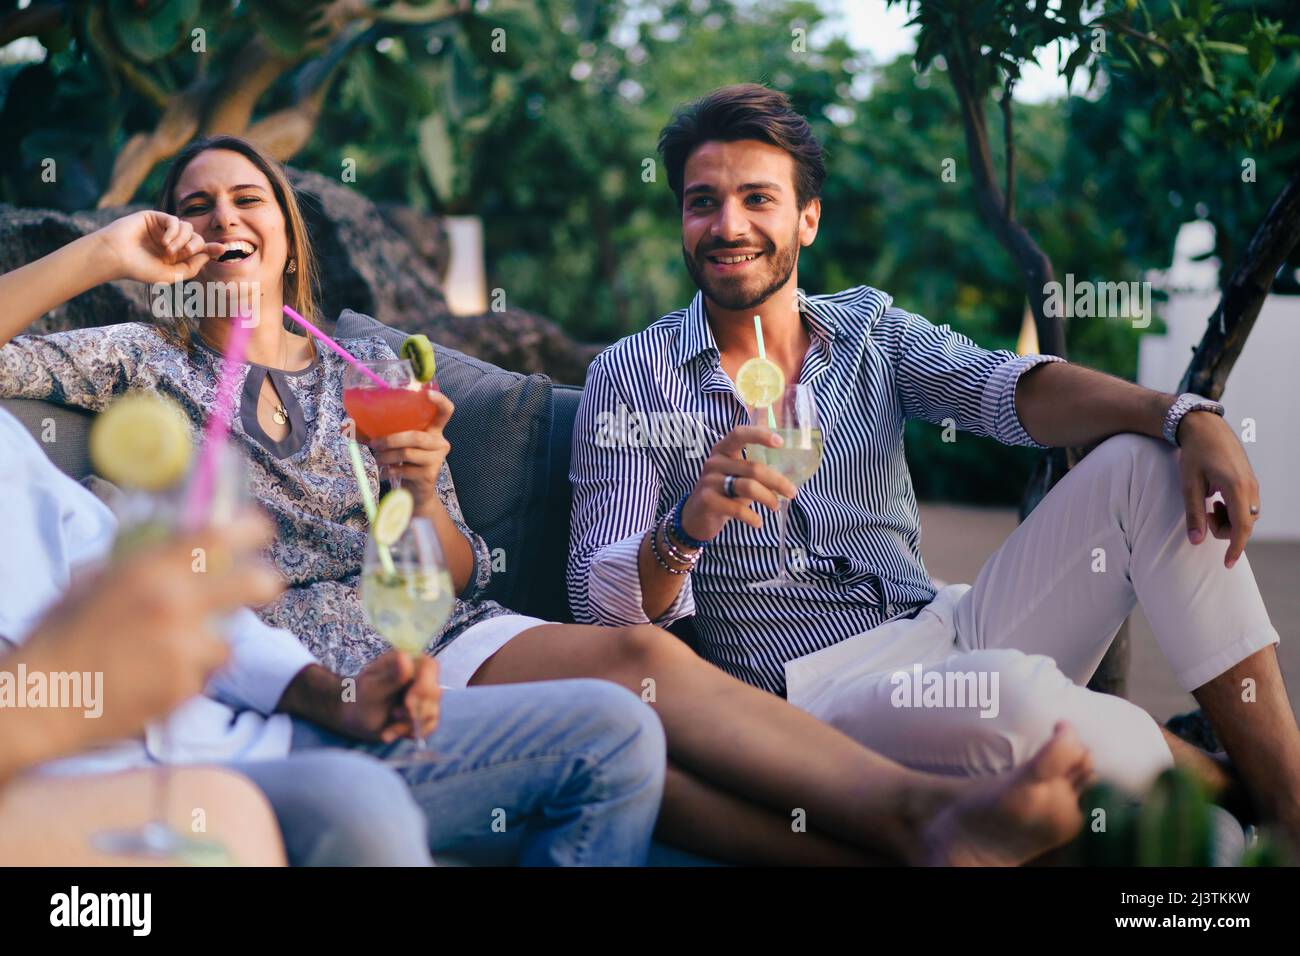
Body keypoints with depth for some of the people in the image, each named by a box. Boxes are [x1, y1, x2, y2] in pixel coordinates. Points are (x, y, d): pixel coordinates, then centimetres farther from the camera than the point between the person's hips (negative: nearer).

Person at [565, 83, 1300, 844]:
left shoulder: (871, 328, 13)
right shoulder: (630, 378, 3)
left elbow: (1009, 388, -5)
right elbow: (601, 606, -4)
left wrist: (1187, 417, -23)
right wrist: (687, 528, -26)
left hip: (949, 632, 5)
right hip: (815, 687, -5)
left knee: (1147, 463, -9)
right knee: (1019, 694, -35)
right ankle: (1228, 792, -5)